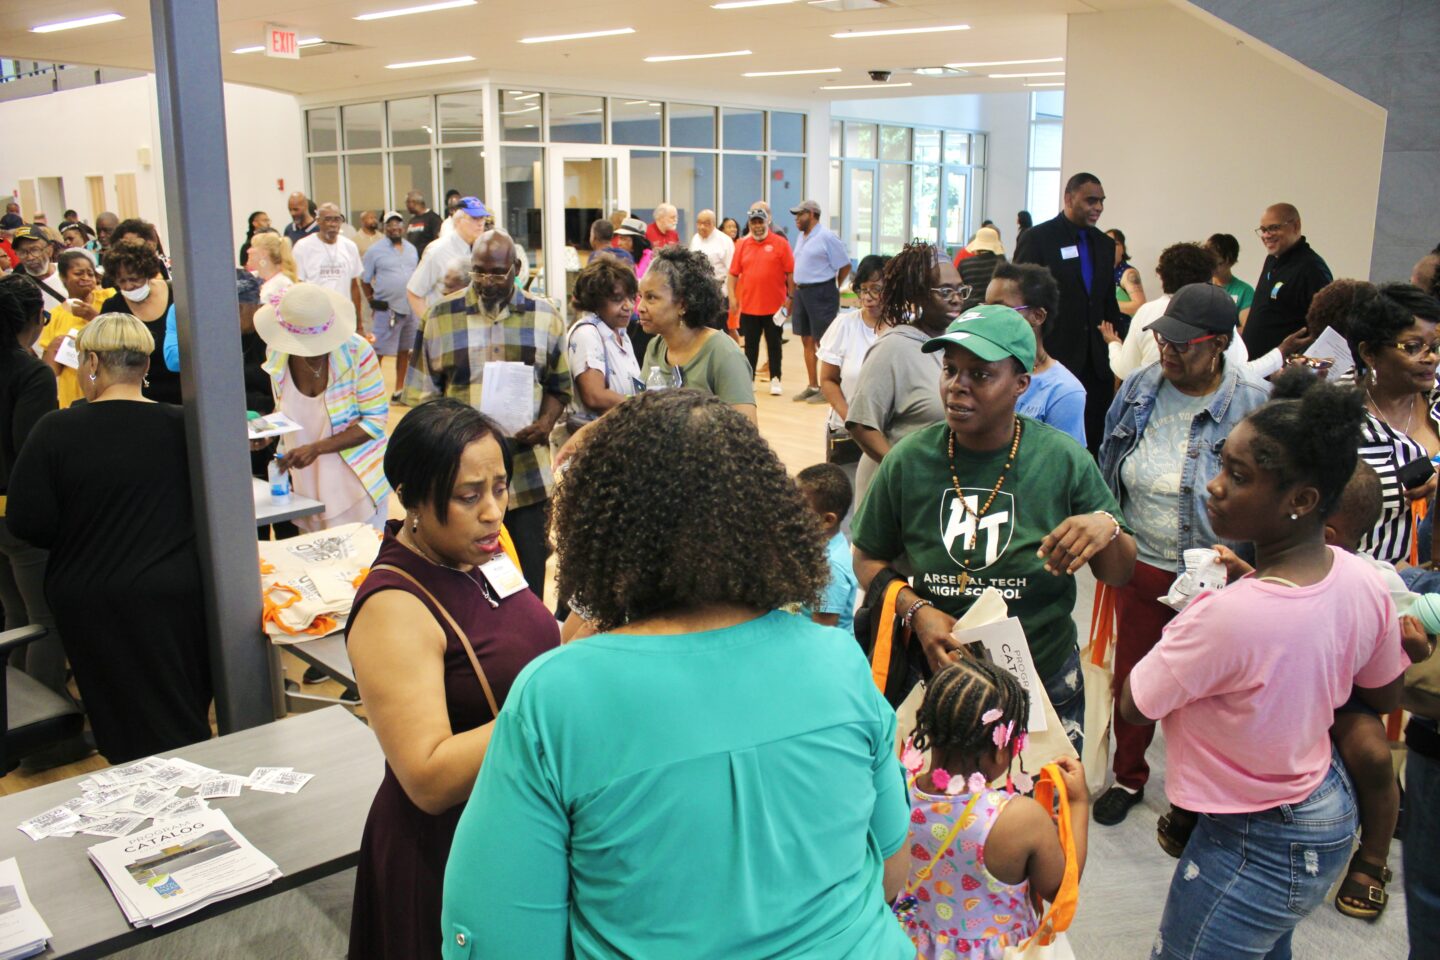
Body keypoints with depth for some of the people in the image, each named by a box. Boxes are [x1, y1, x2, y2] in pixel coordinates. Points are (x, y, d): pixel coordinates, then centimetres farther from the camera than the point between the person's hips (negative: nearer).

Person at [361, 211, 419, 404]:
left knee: (404, 351, 12)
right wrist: (372, 301, -6)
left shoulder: (411, 249, 12)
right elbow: (364, 280, 0)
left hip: (411, 308, 5)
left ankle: (399, 390, 23)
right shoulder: (375, 251, -4)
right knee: (378, 352, -4)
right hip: (386, 309, -5)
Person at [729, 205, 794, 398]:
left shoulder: (780, 243, -3)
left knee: (774, 344, 6)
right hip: (748, 306, 2)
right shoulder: (742, 245, 5)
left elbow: (790, 273, -3)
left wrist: (790, 297, -6)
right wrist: (732, 297, -2)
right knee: (750, 344, 10)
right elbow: (733, 273, 6)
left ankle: (775, 380, 14)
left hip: (774, 306, -2)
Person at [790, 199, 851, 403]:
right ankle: (812, 386, 22)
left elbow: (845, 266, -11)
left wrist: (833, 288, -1)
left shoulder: (826, 237, -12)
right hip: (801, 292, 8)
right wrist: (796, 290, 12)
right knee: (807, 341, 13)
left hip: (821, 293, -8)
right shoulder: (801, 237, 12)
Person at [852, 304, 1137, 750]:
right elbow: (868, 560, 1)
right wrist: (916, 611, -16)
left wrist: (1107, 528, -25)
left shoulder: (1063, 460, -11)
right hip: (934, 679, 1)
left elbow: (1119, 575, -4)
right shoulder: (909, 460, -10)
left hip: (1044, 683, 0)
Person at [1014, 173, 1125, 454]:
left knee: (1096, 439, 5)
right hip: (1054, 357, -5)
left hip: (1097, 361, 6)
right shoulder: (1037, 238, -5)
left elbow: (1108, 301, 20)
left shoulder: (1105, 244, 14)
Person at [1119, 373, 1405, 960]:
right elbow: (1385, 697, 7)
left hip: (1254, 851, -8)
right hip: (1334, 812, 8)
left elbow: (1132, 706, -19)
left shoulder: (1227, 616, -36)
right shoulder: (1363, 582, -12)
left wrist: (1195, 607, -8)